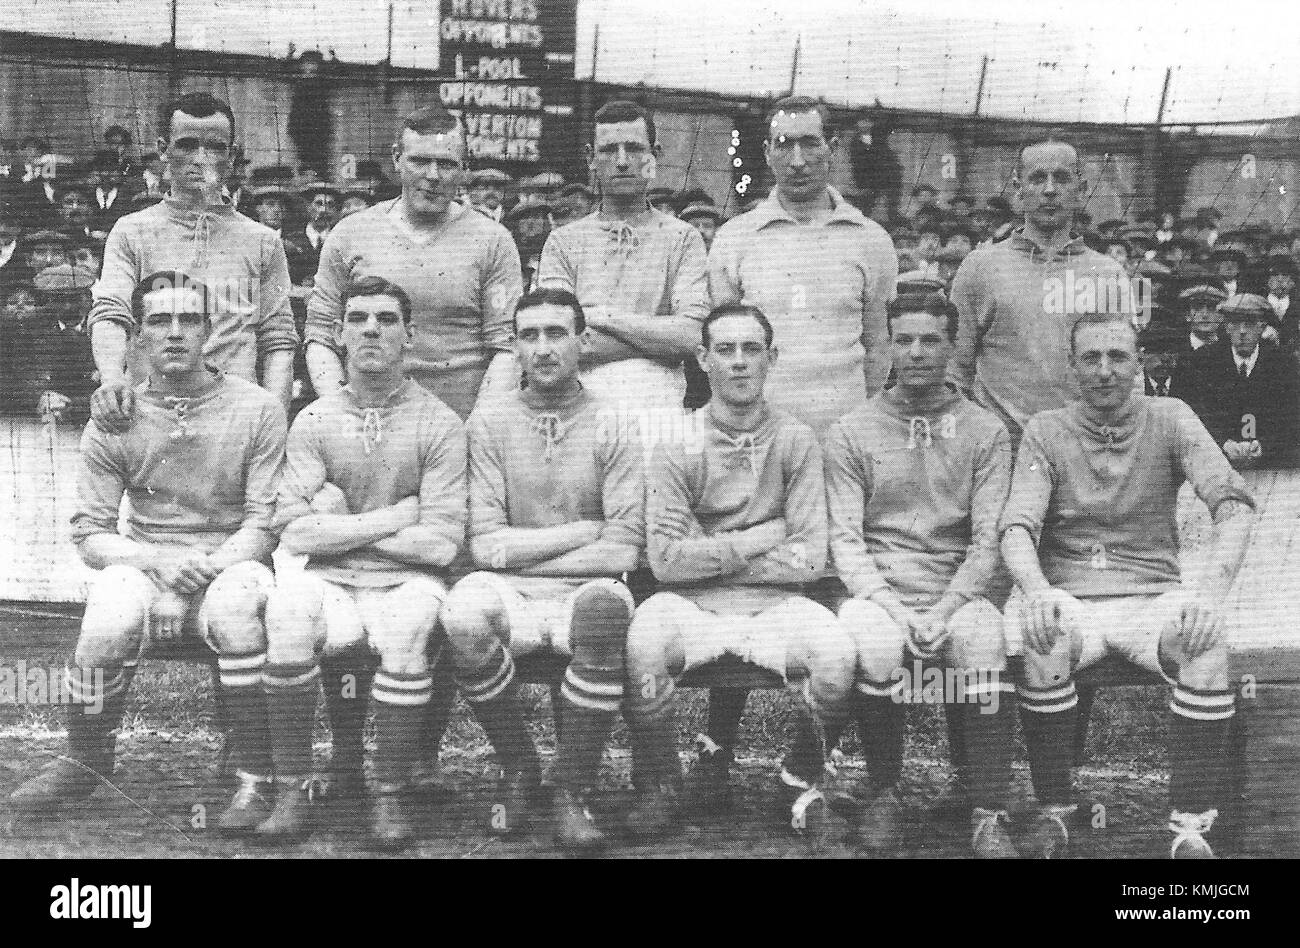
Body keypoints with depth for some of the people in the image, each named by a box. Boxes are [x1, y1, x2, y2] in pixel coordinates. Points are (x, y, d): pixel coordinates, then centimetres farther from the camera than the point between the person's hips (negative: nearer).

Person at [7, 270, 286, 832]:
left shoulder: (257, 410, 1)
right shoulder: (114, 421, 6)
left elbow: (265, 522, -3)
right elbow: (90, 534, 3)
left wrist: (206, 568, -20)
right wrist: (158, 561, -16)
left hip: (230, 565, -1)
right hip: (143, 566, 1)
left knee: (234, 606, -36)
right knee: (112, 613, -32)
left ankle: (257, 778, -22)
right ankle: (85, 761, -6)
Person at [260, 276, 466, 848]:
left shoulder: (440, 425, 3)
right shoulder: (313, 422, 9)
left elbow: (440, 543, -7)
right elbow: (296, 532, -4)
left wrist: (342, 523, -4)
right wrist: (397, 515, -6)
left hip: (405, 582, -1)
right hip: (332, 584, 2)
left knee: (409, 621, -35)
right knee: (287, 604, -31)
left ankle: (390, 797, -20)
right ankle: (292, 794, -21)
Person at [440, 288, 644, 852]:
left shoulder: (613, 429, 5)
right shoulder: (489, 421, 7)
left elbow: (621, 553, -5)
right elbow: (485, 545, -2)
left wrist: (520, 551, -7)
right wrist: (582, 532, -5)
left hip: (583, 592, -1)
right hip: (509, 595, 1)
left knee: (605, 603, -36)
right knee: (464, 609, -33)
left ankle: (572, 793, -18)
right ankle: (518, 768, -6)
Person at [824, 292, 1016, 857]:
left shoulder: (985, 431, 11)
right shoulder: (851, 432, 11)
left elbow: (988, 540, 2)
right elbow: (844, 538, 2)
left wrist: (943, 611, -14)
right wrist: (889, 604, -15)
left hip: (957, 595, 0)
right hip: (878, 593, 0)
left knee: (986, 639, -34)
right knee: (876, 644, -34)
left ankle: (990, 817, -25)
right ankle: (883, 793, -10)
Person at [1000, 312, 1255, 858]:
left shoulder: (1170, 420, 6)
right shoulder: (1045, 432, 6)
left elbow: (1233, 502, -7)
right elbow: (1017, 526, -6)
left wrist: (1212, 585, -26)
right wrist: (1036, 589, -29)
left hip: (1153, 596, 0)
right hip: (1071, 597, 0)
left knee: (1208, 635, -32)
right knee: (1041, 639, -34)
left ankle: (1192, 827, -25)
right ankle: (1053, 813, -17)